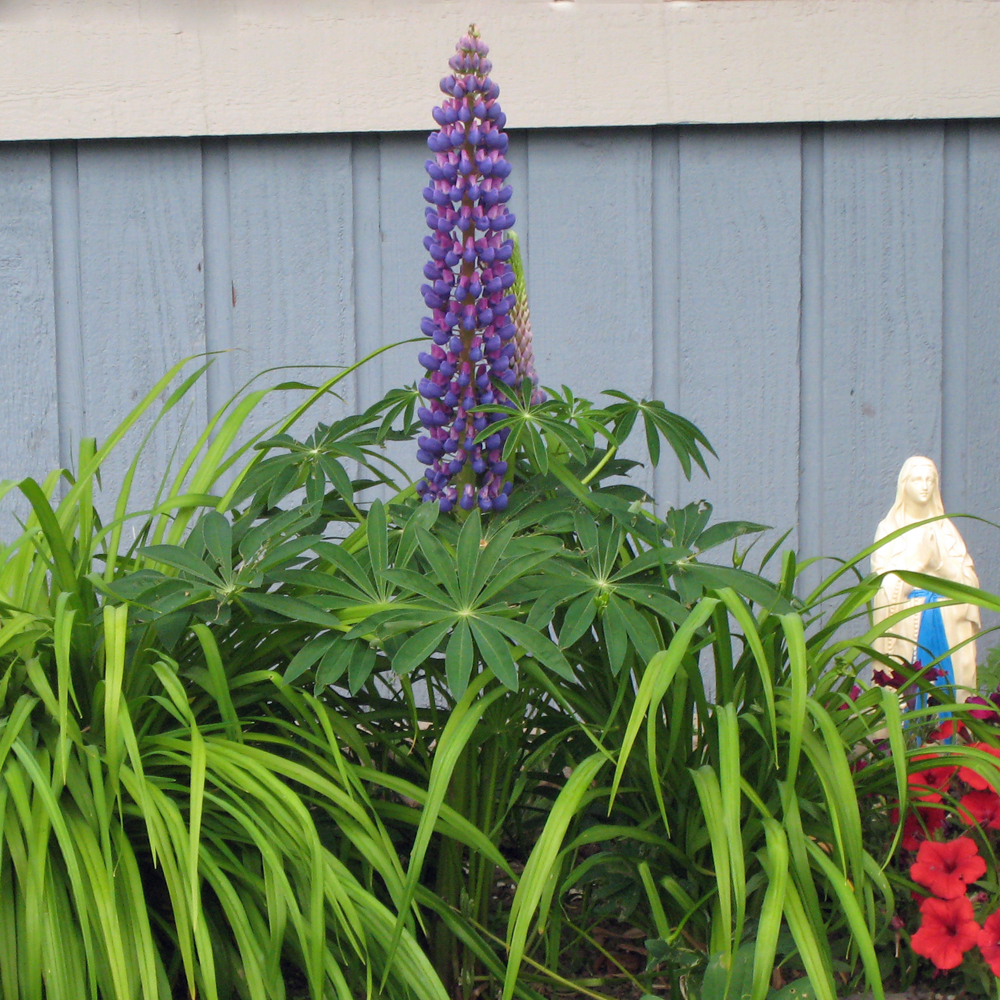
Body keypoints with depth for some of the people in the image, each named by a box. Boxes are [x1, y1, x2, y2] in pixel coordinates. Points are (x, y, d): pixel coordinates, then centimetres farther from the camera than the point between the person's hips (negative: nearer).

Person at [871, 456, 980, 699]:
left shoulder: (944, 528, 13)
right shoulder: (890, 528, 5)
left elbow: (966, 575, 6)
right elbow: (884, 579, -5)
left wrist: (941, 563, -10)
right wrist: (917, 561, -14)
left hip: (947, 620, 3)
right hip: (906, 621, -3)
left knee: (947, 682, -3)